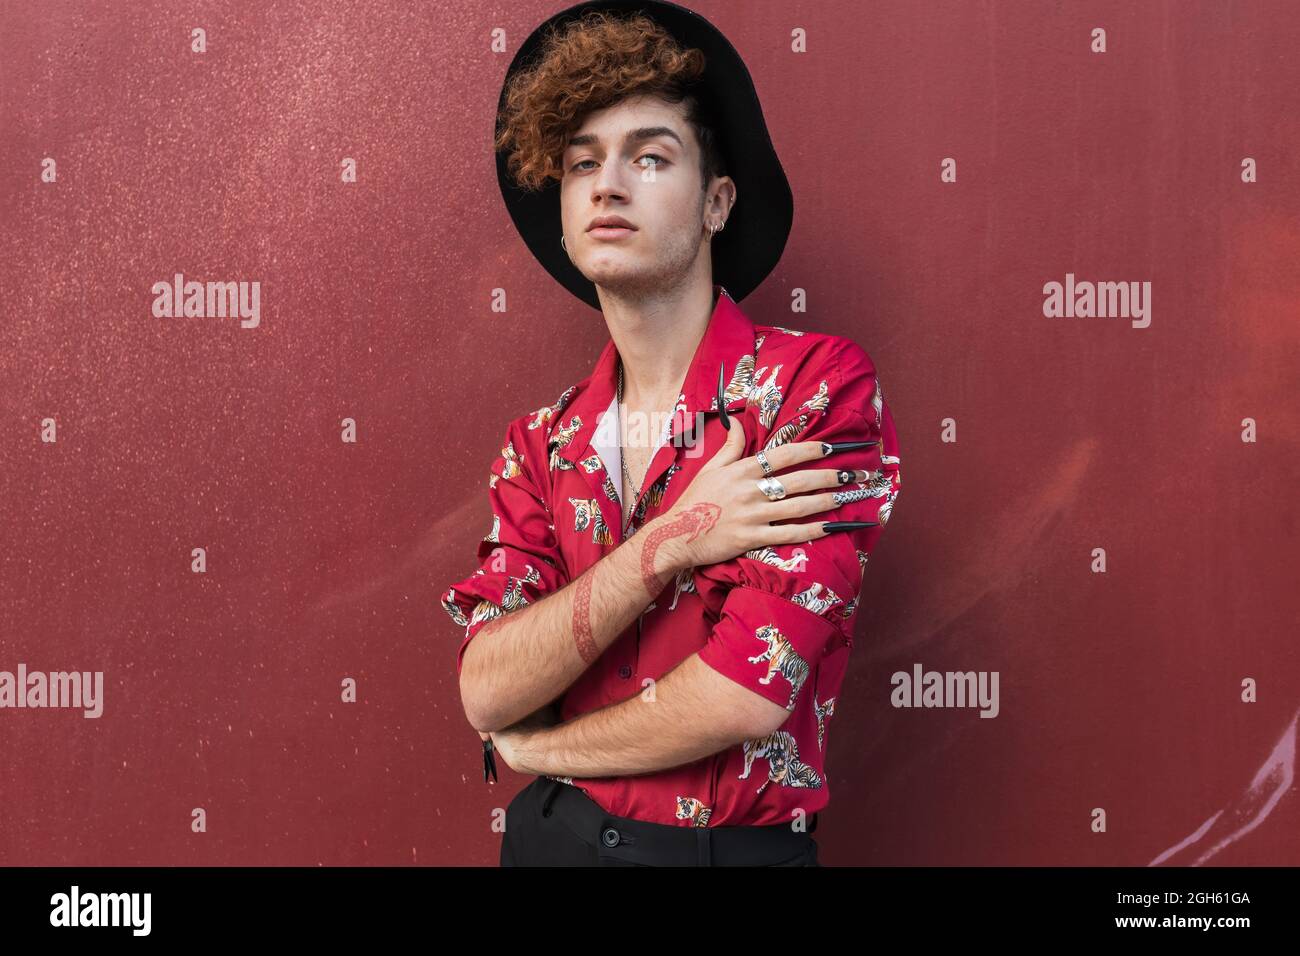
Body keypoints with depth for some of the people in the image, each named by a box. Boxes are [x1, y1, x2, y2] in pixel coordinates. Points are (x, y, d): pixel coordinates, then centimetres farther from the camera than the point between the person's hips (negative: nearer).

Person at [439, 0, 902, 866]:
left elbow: (746, 695, -21)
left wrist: (538, 747, -7)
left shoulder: (821, 384, -15)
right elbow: (486, 692, -9)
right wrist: (673, 543, -22)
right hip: (551, 835, 4)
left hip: (739, 844, -4)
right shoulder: (542, 444, 0)